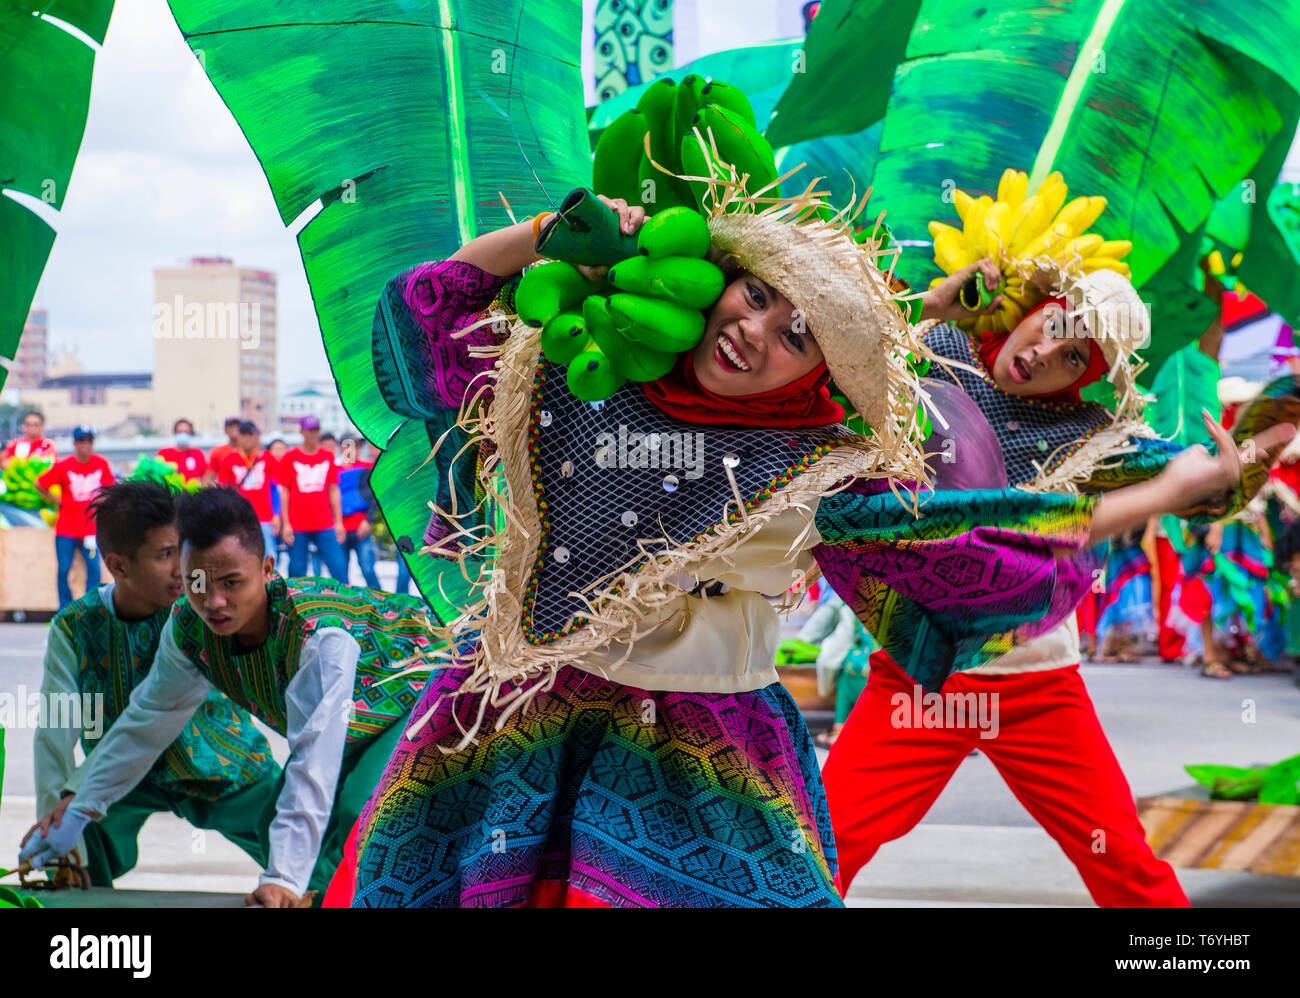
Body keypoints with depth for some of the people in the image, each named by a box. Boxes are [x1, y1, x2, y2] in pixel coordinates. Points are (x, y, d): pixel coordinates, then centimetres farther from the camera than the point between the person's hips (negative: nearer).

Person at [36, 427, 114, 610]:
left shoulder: (101, 464, 1)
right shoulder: (63, 466, -5)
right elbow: (39, 485, 1)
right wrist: (56, 501, 0)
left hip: (91, 528, 1)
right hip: (66, 528, -1)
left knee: (94, 567, -7)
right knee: (63, 570, 1)